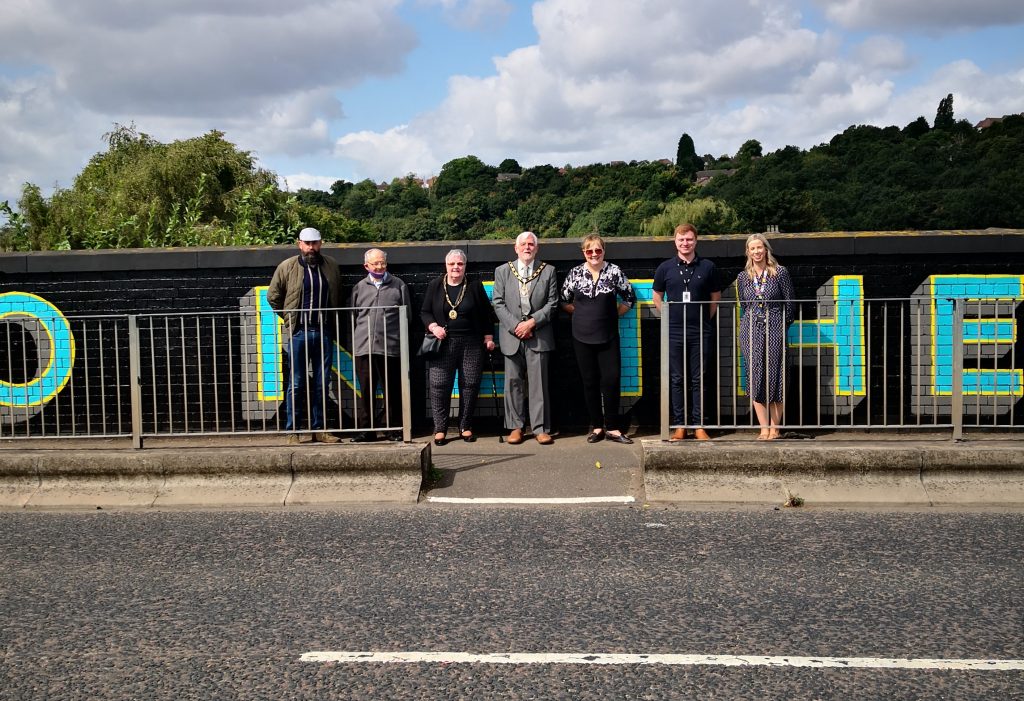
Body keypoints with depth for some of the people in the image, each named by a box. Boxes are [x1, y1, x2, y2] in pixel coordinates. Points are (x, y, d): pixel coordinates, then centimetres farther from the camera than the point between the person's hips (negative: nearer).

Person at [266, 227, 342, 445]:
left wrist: (333, 321, 11)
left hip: (324, 332, 3)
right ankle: (292, 431, 5)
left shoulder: (331, 267, 8)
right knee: (296, 383, 0)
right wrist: (289, 318, 5)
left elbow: (338, 296, 19)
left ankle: (319, 429, 16)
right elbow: (273, 296, 6)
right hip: (299, 333, -3)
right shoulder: (287, 267, -1)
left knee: (322, 384, 7)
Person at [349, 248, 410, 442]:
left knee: (392, 391, 4)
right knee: (366, 391, 5)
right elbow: (352, 315, 17)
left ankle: (394, 429, 13)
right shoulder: (359, 287, 13)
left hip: (391, 348, -2)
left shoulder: (398, 285, 8)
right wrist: (356, 339, 11)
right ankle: (366, 430, 12)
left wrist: (399, 336, 2)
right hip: (363, 347, 2)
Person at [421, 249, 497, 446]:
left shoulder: (475, 286, 6)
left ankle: (466, 427, 13)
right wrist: (433, 327, -9)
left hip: (471, 343, 0)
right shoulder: (435, 286, 7)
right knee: (438, 385, -5)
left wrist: (488, 337, 5)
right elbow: (425, 312, 9)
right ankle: (440, 429, 2)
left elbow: (486, 313, 10)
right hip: (443, 343, 0)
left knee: (470, 385, 2)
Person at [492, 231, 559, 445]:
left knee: (538, 382, -1)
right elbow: (499, 303, 3)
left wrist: (532, 322, -10)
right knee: (513, 382, 4)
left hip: (538, 336, -1)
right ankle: (515, 427, 13)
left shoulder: (548, 271, 7)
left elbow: (552, 303, 2)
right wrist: (515, 326, -9)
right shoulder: (502, 271, 9)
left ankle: (541, 428, 3)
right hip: (511, 336, 1)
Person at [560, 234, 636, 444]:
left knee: (611, 381, -4)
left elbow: (629, 298, 8)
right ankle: (597, 426, 15)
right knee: (590, 382, 6)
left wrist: (613, 314, 2)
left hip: (608, 337, -1)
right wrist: (582, 314, 7)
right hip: (583, 338, 1)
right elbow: (564, 301, 13)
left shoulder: (614, 271, 0)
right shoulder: (575, 273, 3)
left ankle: (612, 428, 5)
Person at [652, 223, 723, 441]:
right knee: (677, 380, 5)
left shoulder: (707, 267, 3)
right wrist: (669, 316, 6)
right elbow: (657, 296, 14)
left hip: (701, 332, 0)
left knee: (699, 380, 3)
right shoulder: (665, 268, 4)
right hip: (674, 333, 0)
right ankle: (679, 425, 11)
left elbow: (715, 296, 12)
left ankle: (698, 425, 9)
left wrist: (706, 319, 6)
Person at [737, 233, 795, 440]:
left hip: (775, 329, -2)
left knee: (774, 376, -2)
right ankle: (764, 428, 1)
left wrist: (782, 325, 5)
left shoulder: (780, 273, 1)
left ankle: (774, 427, 4)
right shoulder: (743, 277, 9)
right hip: (751, 330, 2)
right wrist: (750, 325, 13)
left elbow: (789, 303, 4)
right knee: (755, 376, -2)